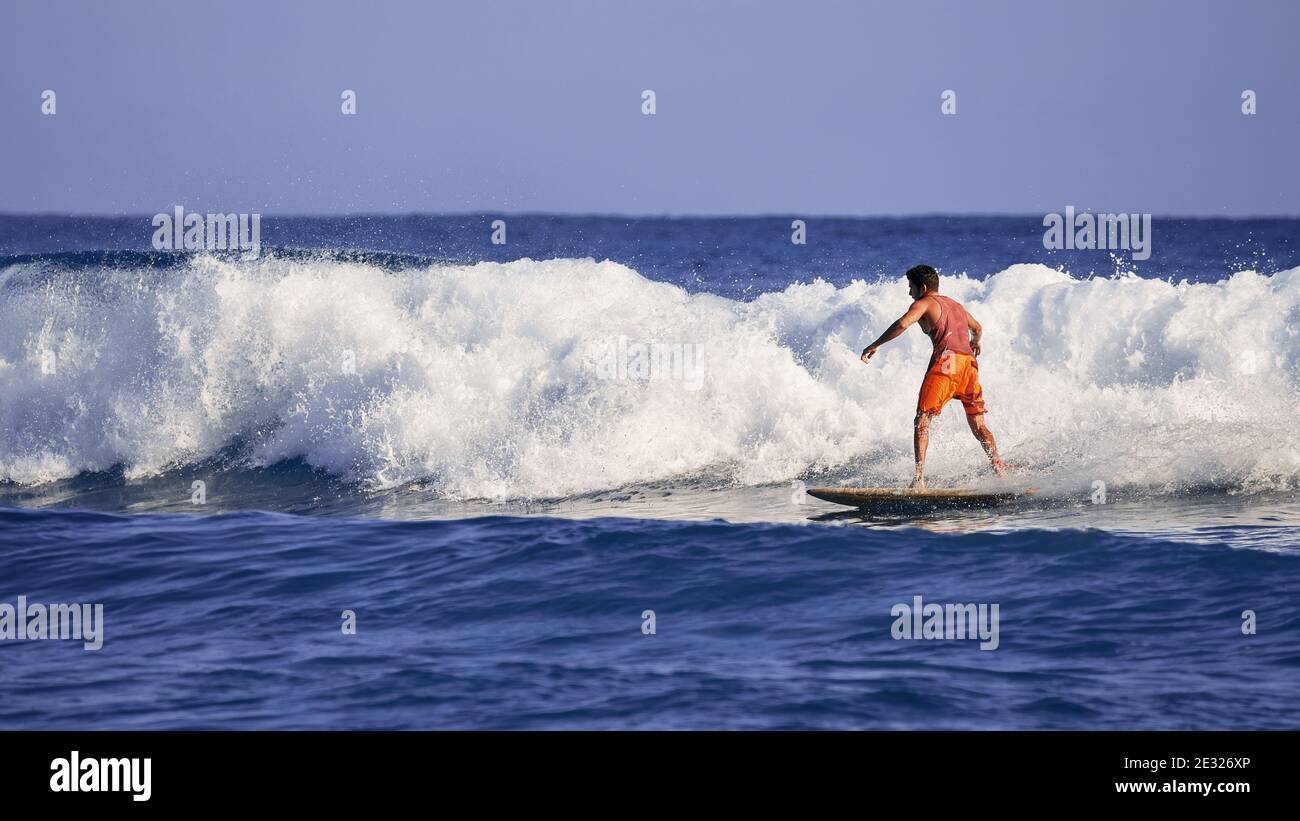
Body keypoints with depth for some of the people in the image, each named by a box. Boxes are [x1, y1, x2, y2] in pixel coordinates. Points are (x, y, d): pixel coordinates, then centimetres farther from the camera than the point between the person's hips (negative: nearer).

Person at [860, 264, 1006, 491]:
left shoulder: (923, 304, 8)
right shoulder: (955, 305, 30)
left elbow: (902, 324, -13)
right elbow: (978, 329, 48)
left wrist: (874, 345, -8)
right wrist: (974, 343, 70)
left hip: (946, 360, -6)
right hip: (969, 362, 6)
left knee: (922, 421, -7)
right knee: (978, 426, 14)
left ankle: (919, 479, -21)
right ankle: (999, 467, -3)